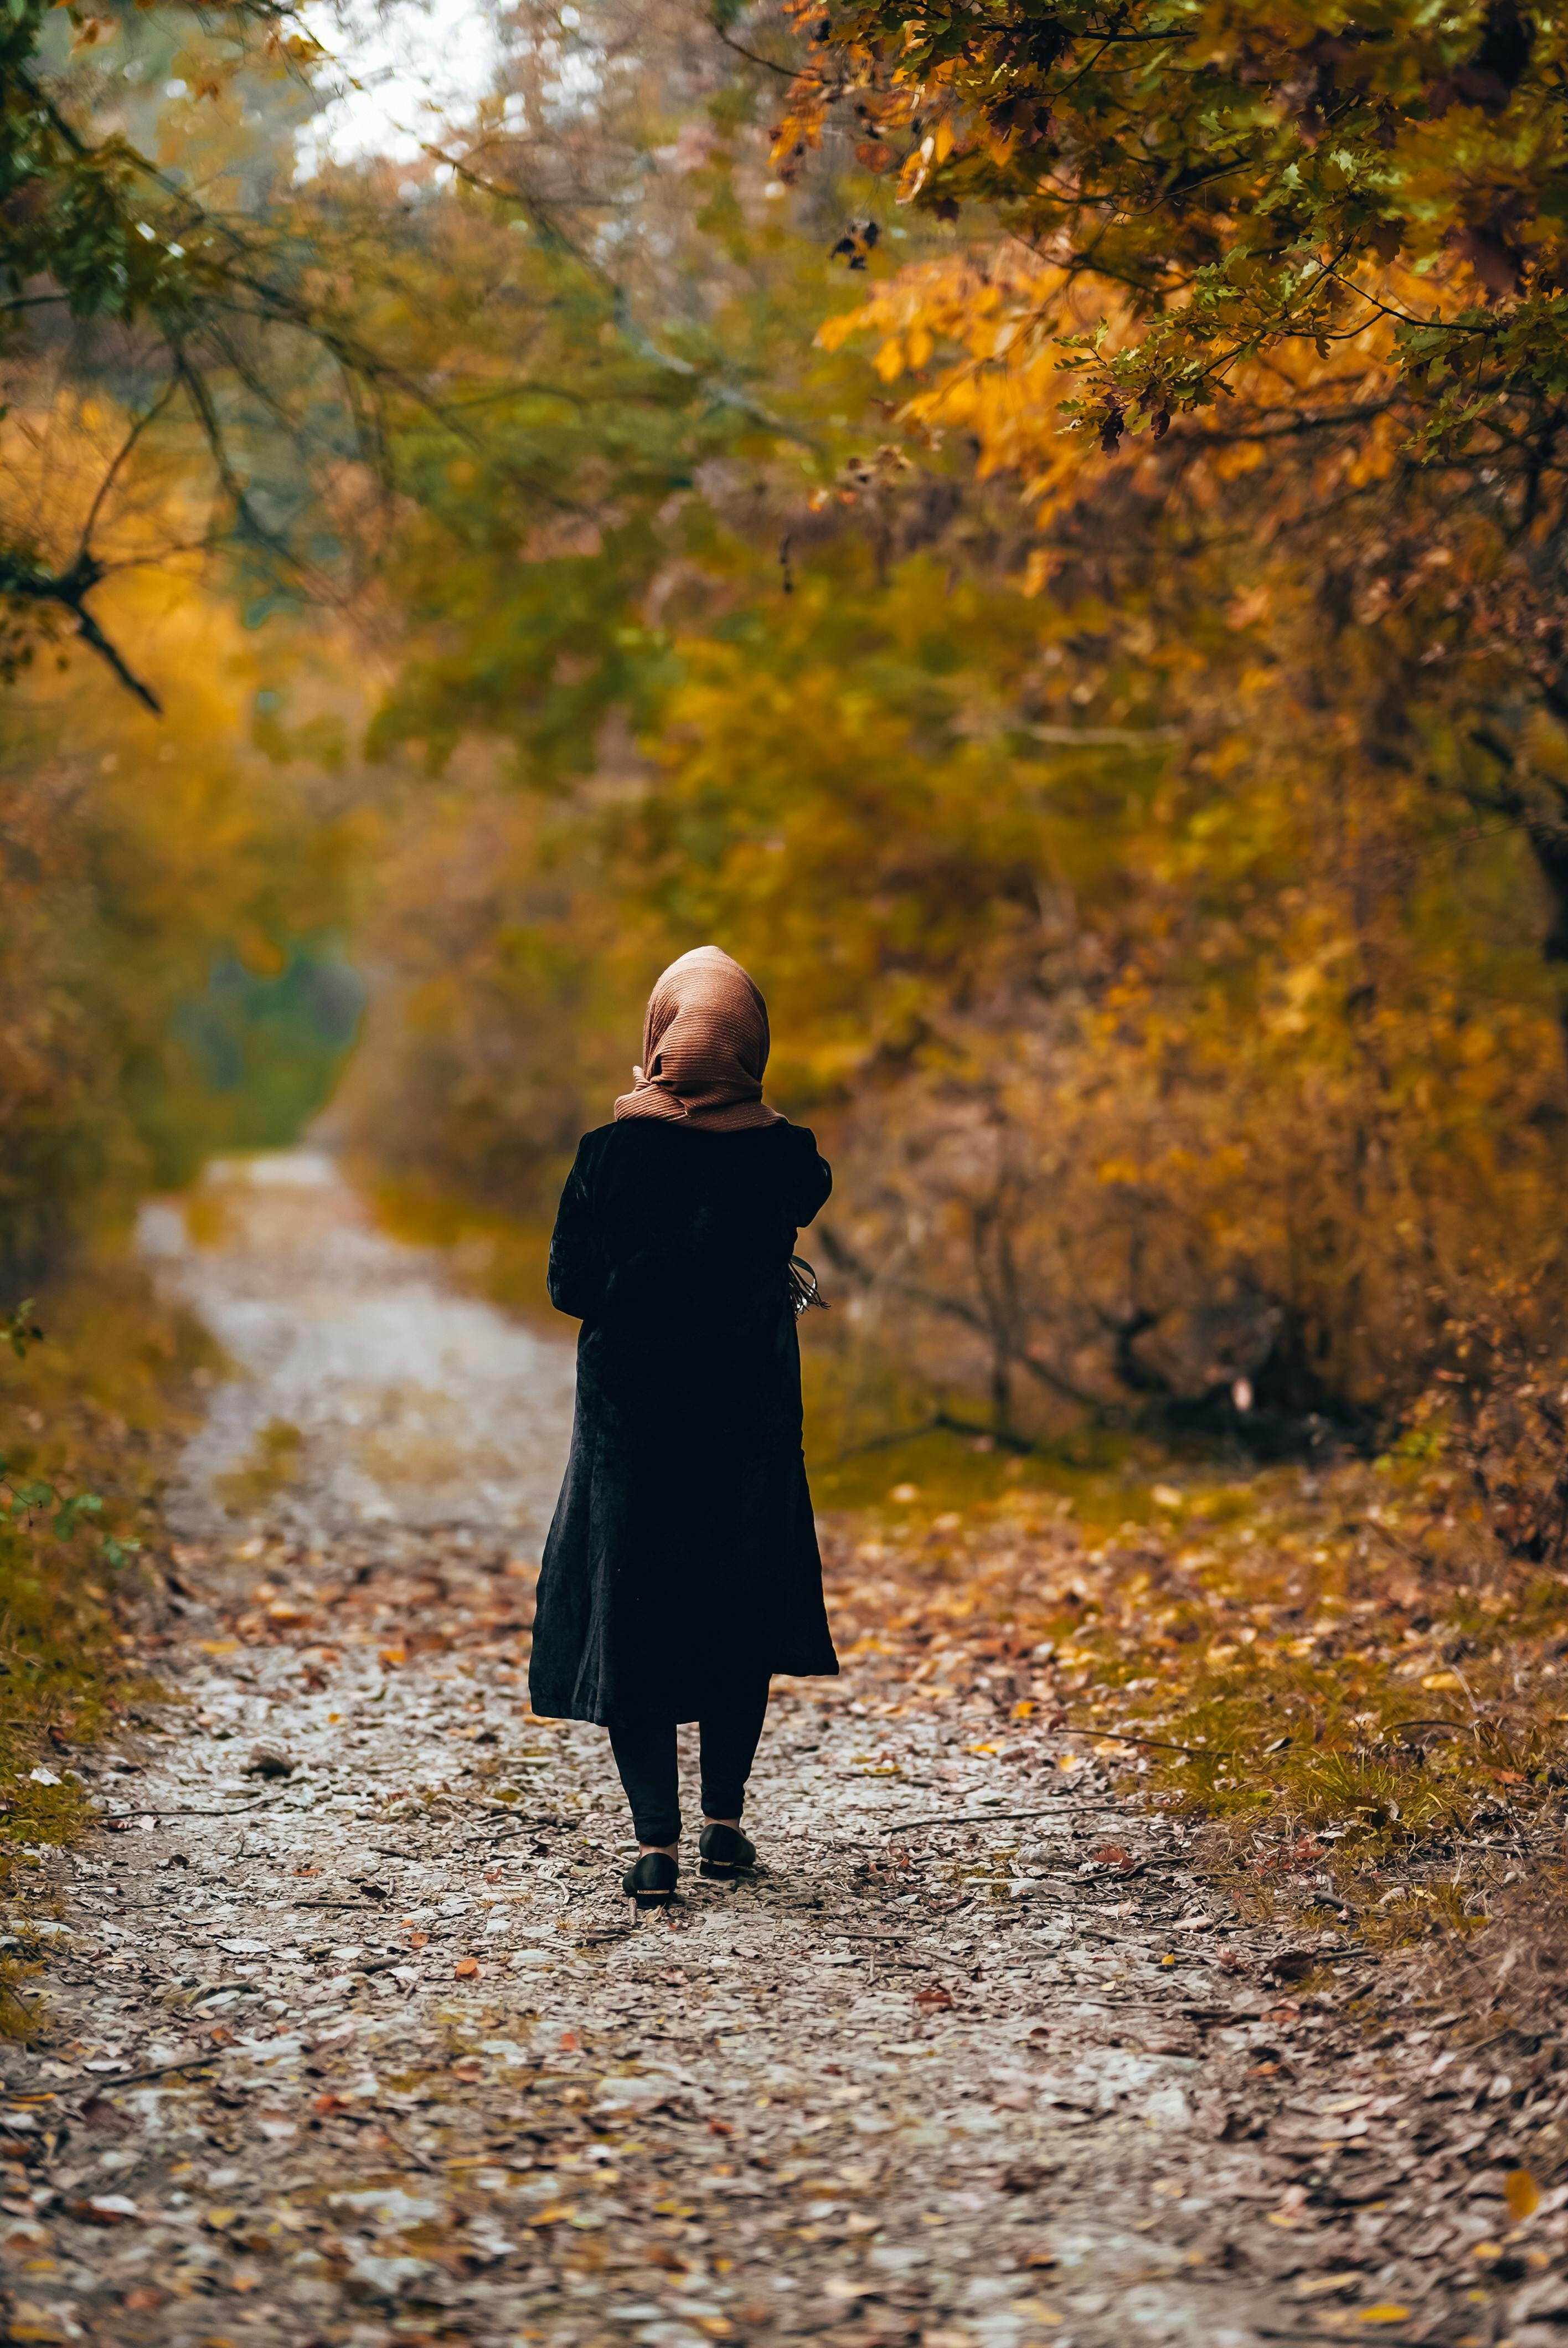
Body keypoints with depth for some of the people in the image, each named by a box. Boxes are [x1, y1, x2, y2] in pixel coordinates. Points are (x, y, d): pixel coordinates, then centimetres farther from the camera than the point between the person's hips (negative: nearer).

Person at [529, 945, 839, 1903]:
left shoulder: (613, 1151, -10)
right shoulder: (784, 1156, -8)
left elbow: (569, 1284, -5)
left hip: (630, 1407, -1)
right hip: (749, 1418, 1)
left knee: (629, 1612, 4)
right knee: (740, 1607, 17)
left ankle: (656, 1841, -5)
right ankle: (724, 1823, 21)